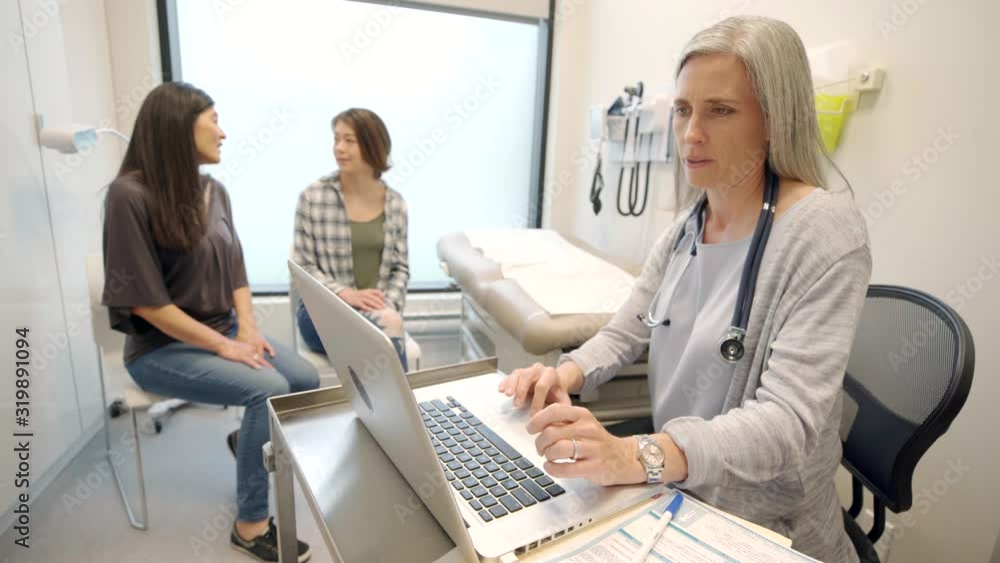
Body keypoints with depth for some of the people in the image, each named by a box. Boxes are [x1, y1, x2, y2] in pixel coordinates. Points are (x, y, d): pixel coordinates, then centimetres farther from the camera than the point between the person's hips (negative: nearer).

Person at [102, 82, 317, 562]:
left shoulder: (213, 191, 4)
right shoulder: (130, 195, -18)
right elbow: (143, 299, -20)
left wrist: (247, 328, -7)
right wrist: (223, 346, -19)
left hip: (224, 330, 7)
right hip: (161, 348, -6)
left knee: (307, 380, -13)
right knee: (268, 389, -27)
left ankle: (251, 444, 19)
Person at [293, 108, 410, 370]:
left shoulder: (394, 203, 4)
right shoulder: (313, 196, -4)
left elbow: (401, 268, 6)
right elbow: (304, 267, -4)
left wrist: (389, 307, -12)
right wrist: (347, 294, -18)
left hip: (378, 311, 3)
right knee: (387, 329, -31)